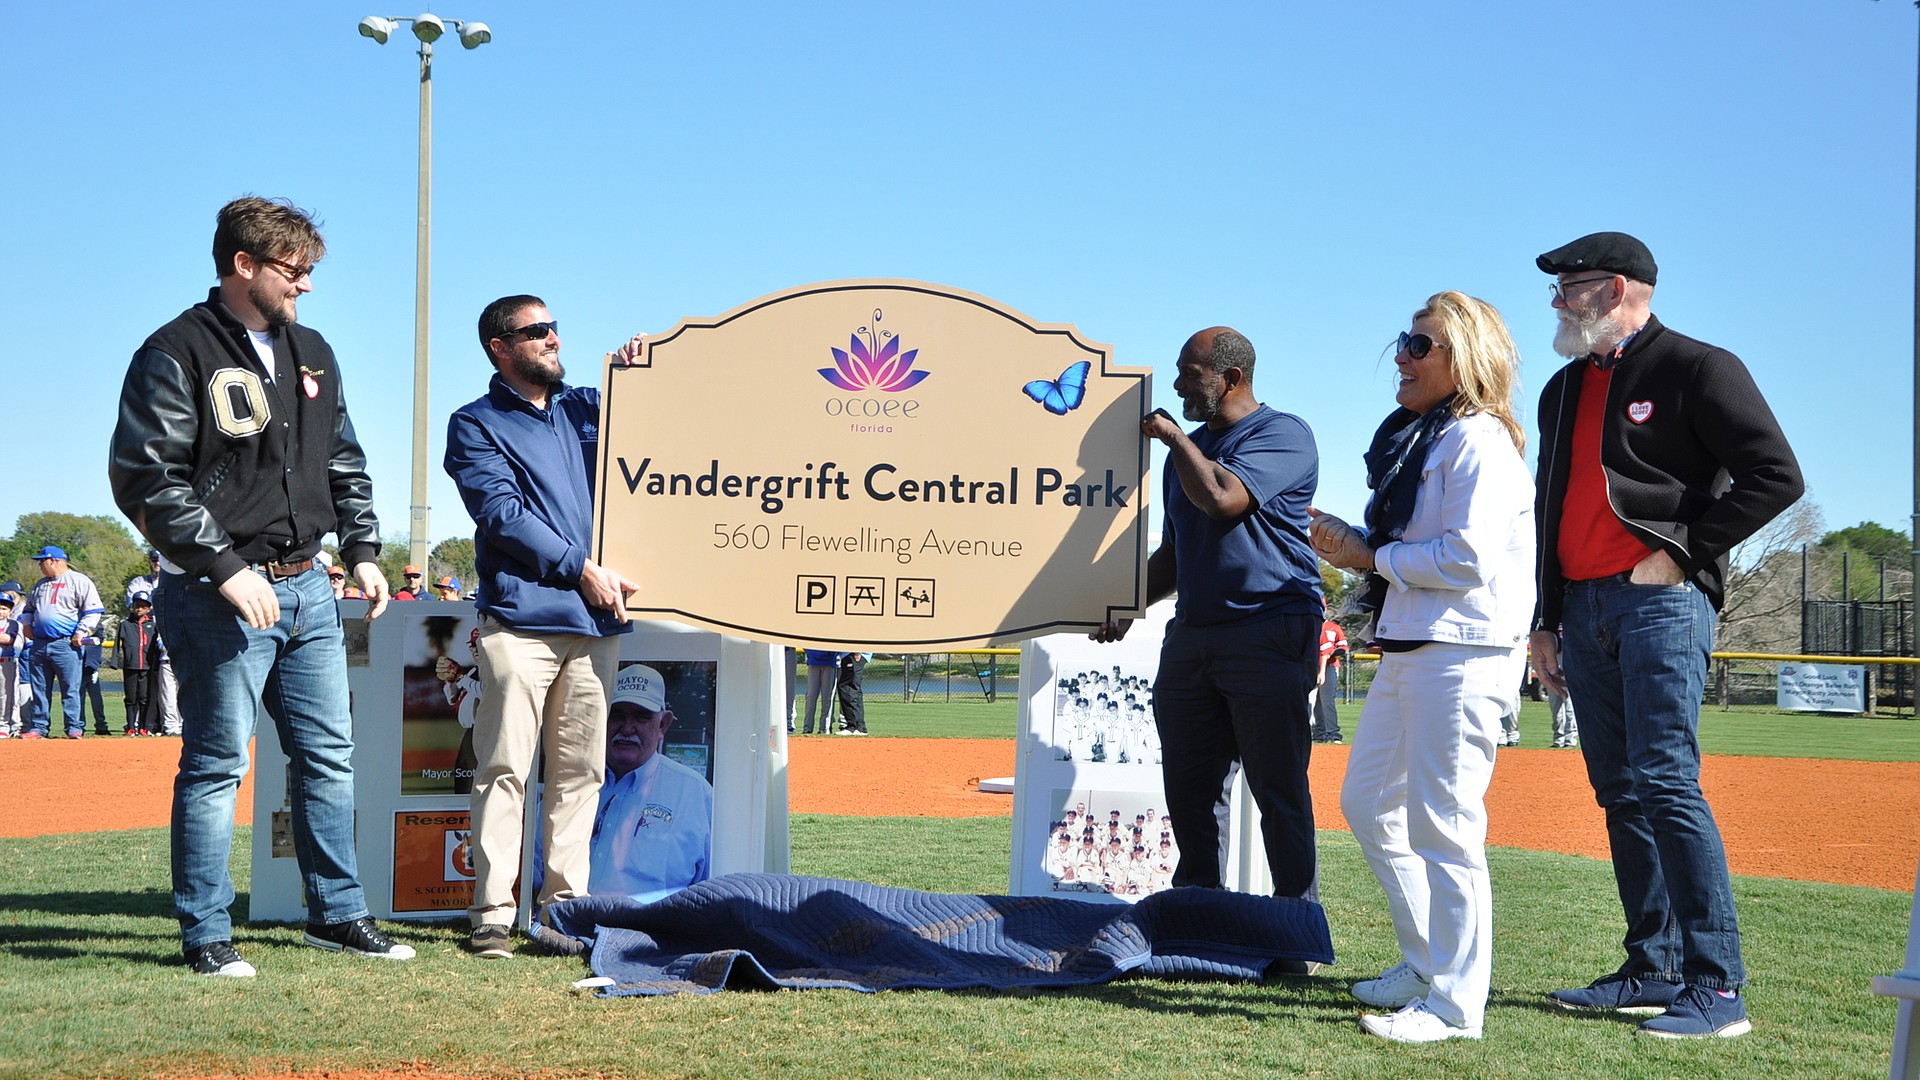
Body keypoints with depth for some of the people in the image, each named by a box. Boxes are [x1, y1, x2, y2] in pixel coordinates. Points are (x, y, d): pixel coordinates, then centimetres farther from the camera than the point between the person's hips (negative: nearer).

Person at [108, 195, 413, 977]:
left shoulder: (312, 354, 14)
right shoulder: (177, 354, -9)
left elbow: (344, 463, 23)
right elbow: (144, 477, -15)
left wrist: (362, 549, 10)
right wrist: (226, 567, -19)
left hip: (306, 589, 7)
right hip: (218, 596, -7)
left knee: (329, 754, 10)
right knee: (217, 764, -1)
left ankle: (337, 914, 21)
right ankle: (206, 935, 9)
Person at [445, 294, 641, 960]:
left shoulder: (584, 407, 20)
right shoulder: (475, 425, 6)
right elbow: (503, 514, -5)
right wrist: (582, 569, -10)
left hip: (595, 620, 5)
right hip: (520, 619, -5)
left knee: (580, 770, 4)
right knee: (504, 768, -8)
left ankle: (564, 905, 9)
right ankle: (493, 913, -6)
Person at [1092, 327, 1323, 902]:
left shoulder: (1282, 433, -3)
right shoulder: (1186, 448, 22)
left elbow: (1222, 498, -20)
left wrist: (1173, 436, -5)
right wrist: (1127, 608, 16)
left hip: (1269, 633, -8)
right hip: (1190, 634, 8)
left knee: (1279, 791, -6)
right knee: (1189, 791, 6)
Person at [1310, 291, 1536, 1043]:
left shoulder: (1479, 440, -12)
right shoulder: (1413, 437, 18)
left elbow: (1469, 557, -22)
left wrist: (1373, 558, -12)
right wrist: (1350, 543, 6)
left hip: (1461, 653, -11)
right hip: (1406, 648, 11)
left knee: (1441, 826, -7)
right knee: (1367, 804, 17)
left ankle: (1454, 1002, 1)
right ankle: (1425, 964, 28)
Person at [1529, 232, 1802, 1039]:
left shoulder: (1698, 368, -4)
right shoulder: (1565, 389, 19)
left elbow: (1776, 476, -11)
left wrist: (1681, 552, -13)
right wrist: (1547, 621, 18)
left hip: (1662, 600, -8)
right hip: (1585, 607, 8)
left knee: (1667, 784, -15)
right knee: (1620, 793, 8)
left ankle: (1717, 988, -13)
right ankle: (1654, 973, 14)